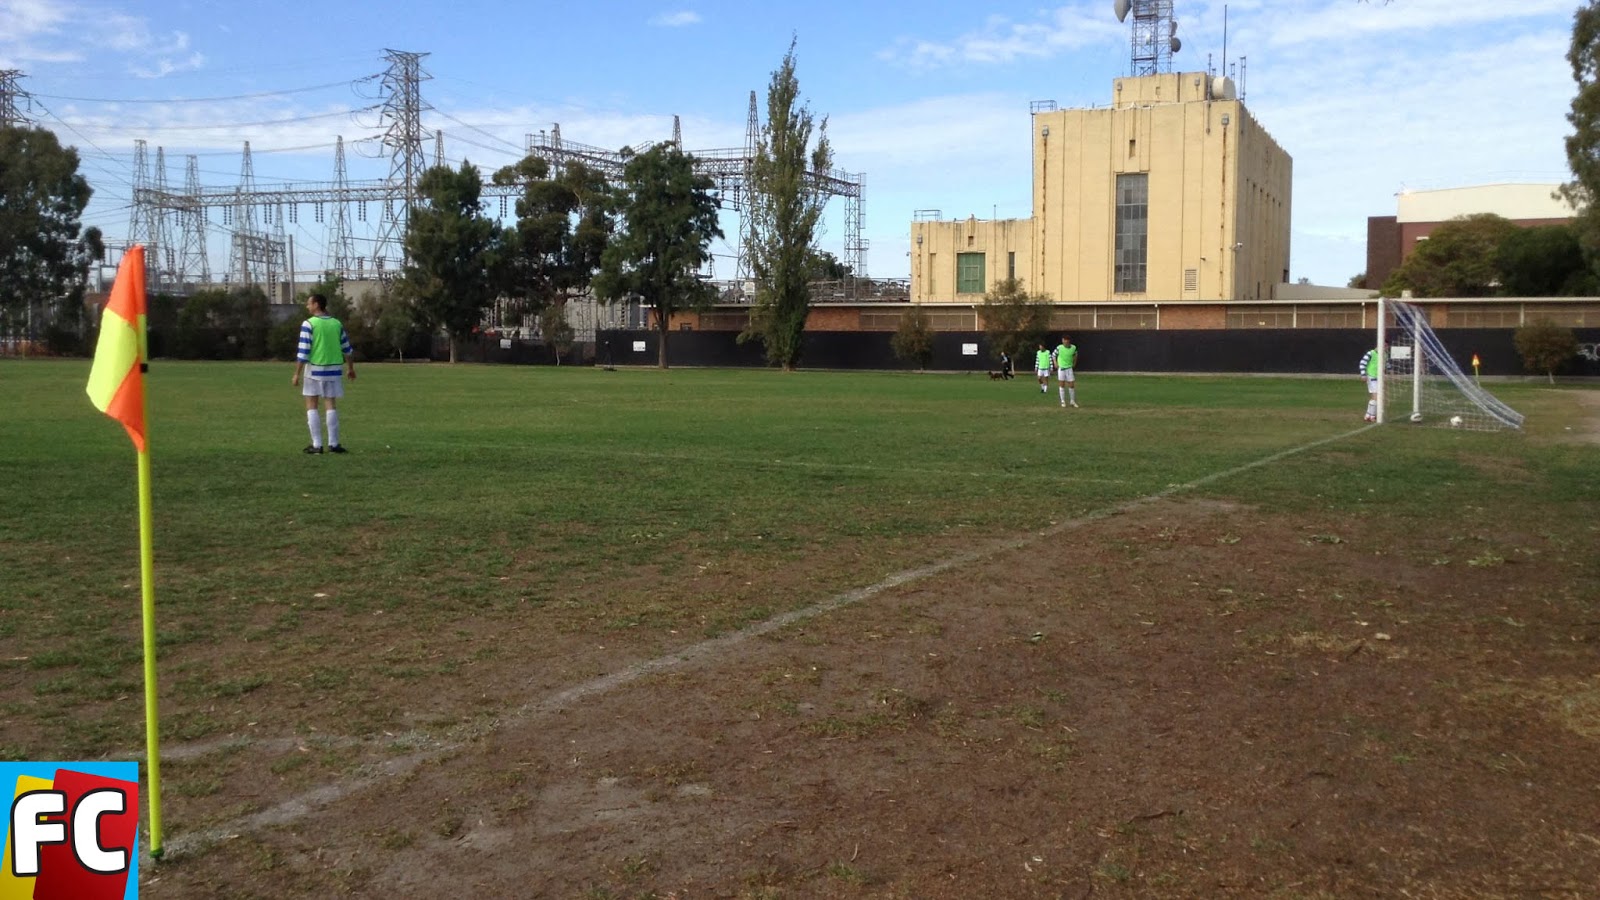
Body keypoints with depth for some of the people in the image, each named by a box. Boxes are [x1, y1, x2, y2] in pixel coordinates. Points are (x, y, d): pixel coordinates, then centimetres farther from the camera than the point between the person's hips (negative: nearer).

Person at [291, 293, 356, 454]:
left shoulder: (308, 324, -8)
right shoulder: (336, 324, 6)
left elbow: (303, 352, -12)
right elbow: (347, 349, 13)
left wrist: (297, 374, -8)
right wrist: (350, 368, 26)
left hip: (315, 369, -4)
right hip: (334, 369, 4)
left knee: (311, 406, 6)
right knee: (331, 405, 6)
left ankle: (317, 444, 2)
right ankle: (333, 444, 4)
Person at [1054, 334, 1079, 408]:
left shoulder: (1073, 347, -5)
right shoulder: (1059, 348, -12)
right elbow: (1054, 355, 2)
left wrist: (1074, 363, 14)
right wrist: (1055, 363, -7)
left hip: (1069, 368, 2)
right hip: (1061, 368, -2)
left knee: (1072, 385, 3)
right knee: (1062, 385, 1)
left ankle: (1072, 401, 18)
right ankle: (1063, 402, 10)